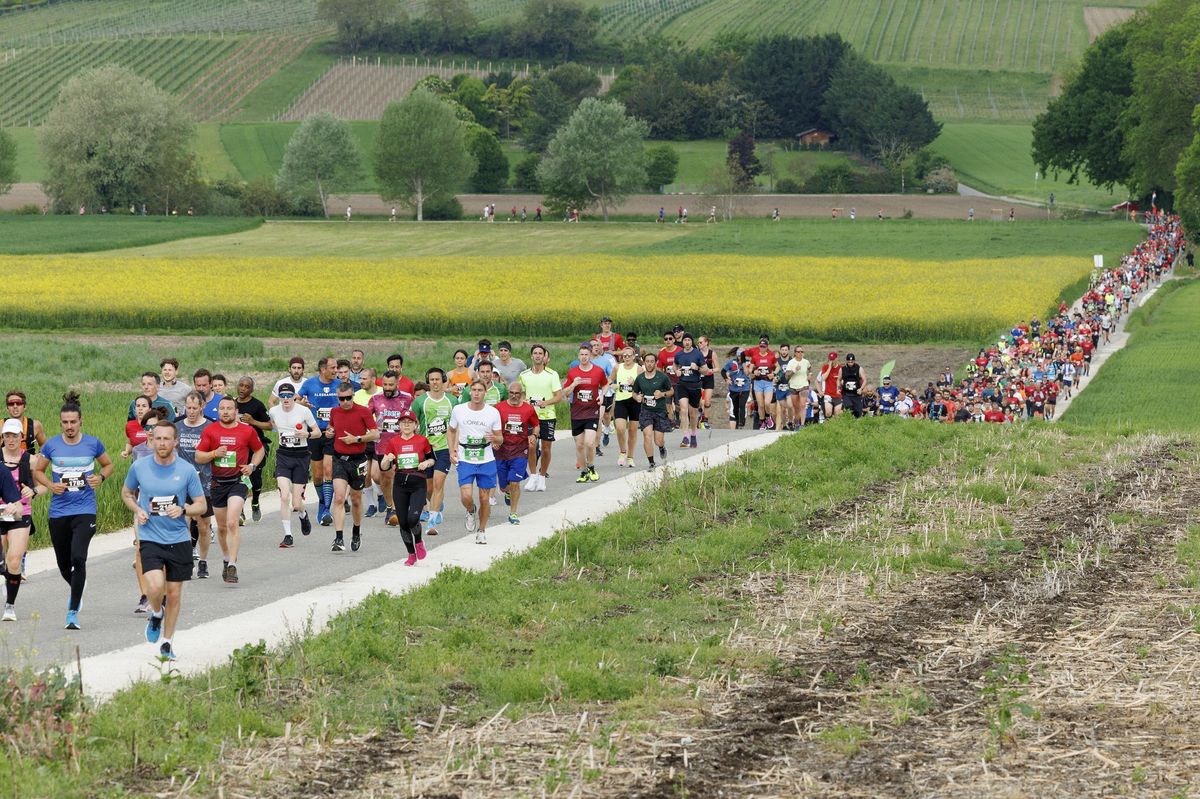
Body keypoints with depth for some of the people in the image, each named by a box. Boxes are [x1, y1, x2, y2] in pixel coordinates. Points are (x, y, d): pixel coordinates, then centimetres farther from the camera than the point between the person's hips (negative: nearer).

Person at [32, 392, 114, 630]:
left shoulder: (92, 443, -1)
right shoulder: (52, 445, 0)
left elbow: (108, 465, 15)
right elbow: (37, 471, 11)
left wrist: (101, 477, -7)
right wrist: (50, 485, -8)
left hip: (85, 511, -2)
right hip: (59, 512, 2)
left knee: (78, 557, -21)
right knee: (64, 565, 11)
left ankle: (73, 613, -14)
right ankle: (77, 591, 47)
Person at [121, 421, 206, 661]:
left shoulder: (187, 470, -4)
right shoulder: (139, 467, -2)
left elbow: (201, 505, 3)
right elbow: (126, 493, 16)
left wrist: (183, 510, -17)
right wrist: (137, 510, -4)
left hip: (179, 540, 1)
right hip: (150, 539, -1)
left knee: (174, 593, 7)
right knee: (155, 587, -21)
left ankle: (167, 642, 25)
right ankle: (156, 614, 14)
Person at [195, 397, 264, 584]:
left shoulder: (247, 431, 0)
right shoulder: (210, 431, 2)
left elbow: (259, 450, 16)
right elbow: (198, 456, 1)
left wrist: (252, 466, -1)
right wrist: (214, 453, -16)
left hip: (238, 481, -3)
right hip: (217, 483, 3)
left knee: (232, 523, -19)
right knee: (222, 527, 14)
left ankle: (232, 566, -20)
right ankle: (227, 560, 35)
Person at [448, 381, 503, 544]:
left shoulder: (493, 413, -3)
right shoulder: (458, 410, -2)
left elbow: (500, 439, 4)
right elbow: (452, 431, 15)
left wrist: (494, 438, -20)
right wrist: (452, 451, 3)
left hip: (486, 461, 0)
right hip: (465, 461, 0)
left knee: (484, 498, 4)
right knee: (466, 496, -15)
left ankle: (482, 531, 24)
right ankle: (471, 511, 21)